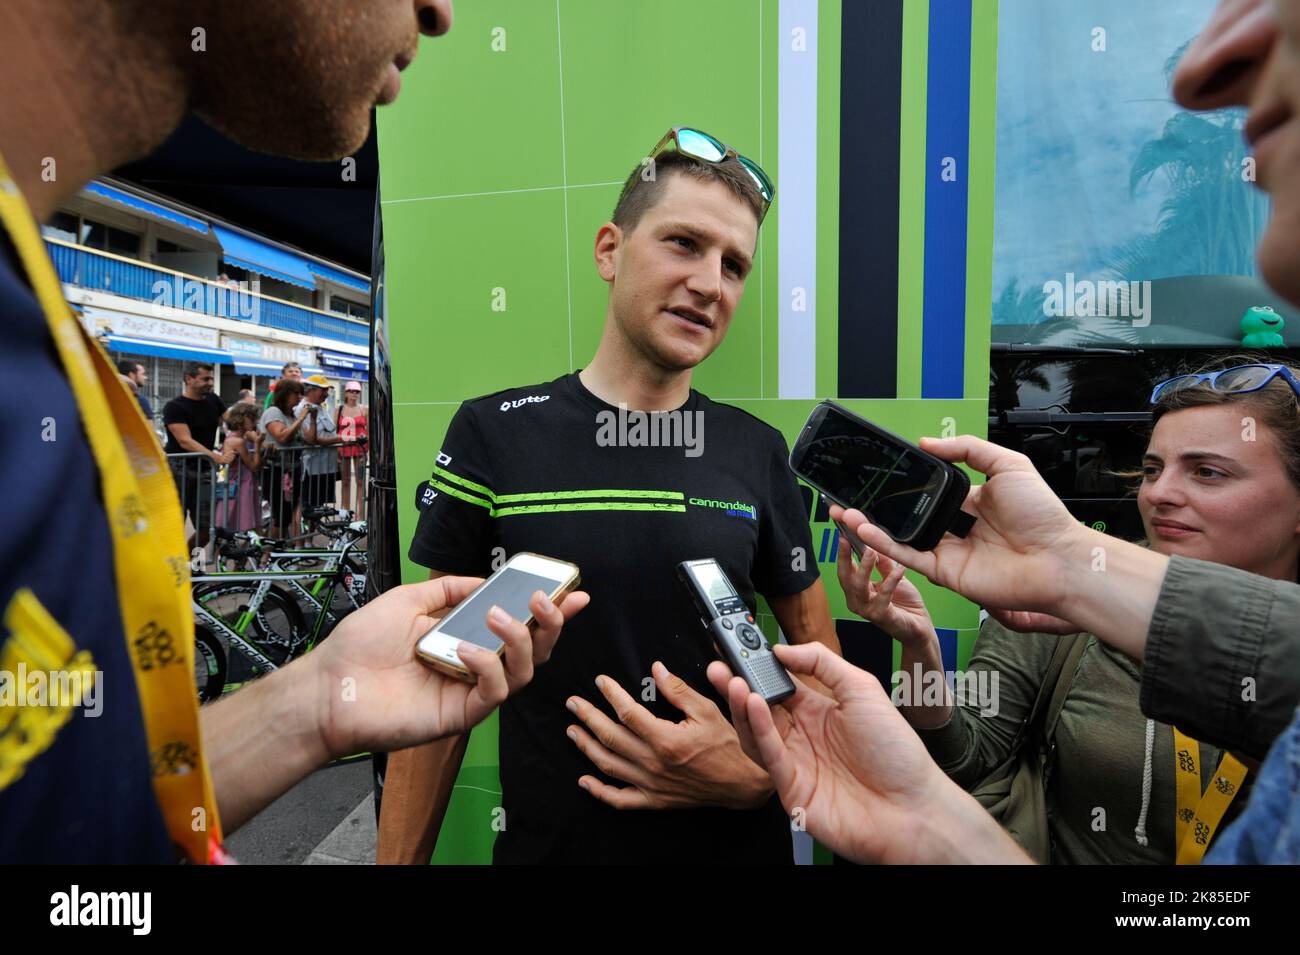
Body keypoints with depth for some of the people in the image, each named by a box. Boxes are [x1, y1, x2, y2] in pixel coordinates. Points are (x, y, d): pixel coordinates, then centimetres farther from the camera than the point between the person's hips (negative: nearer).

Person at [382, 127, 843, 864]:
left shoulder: (757, 452, -6)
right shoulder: (495, 433, -11)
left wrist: (760, 774, -14)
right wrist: (398, 857, -4)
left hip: (739, 844, 2)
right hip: (544, 843, -1)